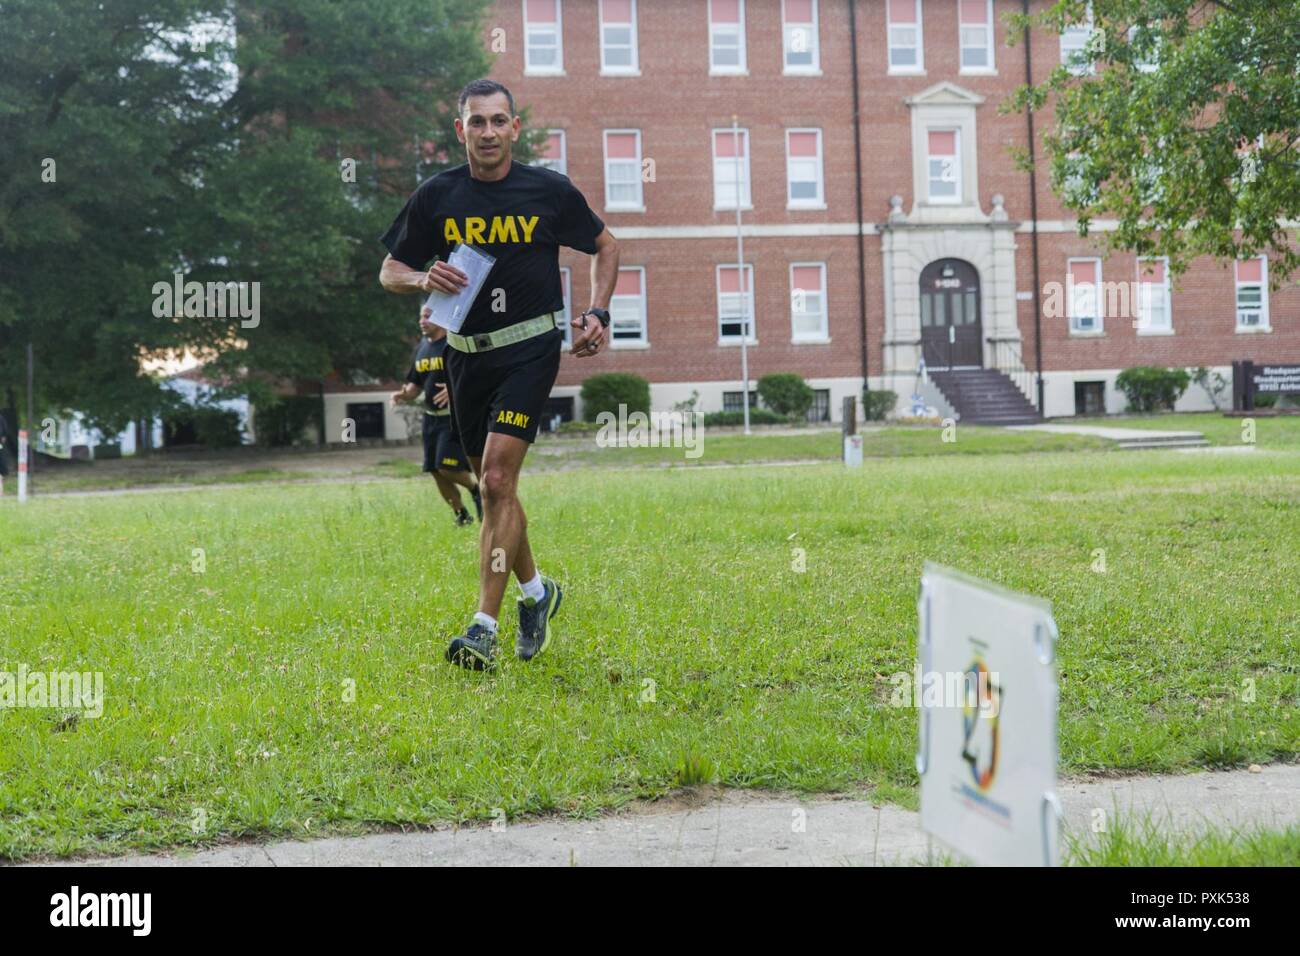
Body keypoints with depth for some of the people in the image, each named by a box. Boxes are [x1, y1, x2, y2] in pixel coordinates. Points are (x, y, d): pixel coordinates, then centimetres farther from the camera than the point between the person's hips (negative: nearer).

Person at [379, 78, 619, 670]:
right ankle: (536, 593, 36)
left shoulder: (549, 191, -3)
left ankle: (485, 628, -17)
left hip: (531, 348, -4)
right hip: (467, 353, 4)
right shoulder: (436, 197, 1)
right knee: (492, 485, 13)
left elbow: (605, 246, 13)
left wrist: (598, 314, -2)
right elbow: (389, 272, 9)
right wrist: (424, 278, -14)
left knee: (497, 478, -16)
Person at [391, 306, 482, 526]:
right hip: (431, 417, 8)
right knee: (436, 472, 7)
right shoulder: (421, 349, 13)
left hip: (455, 416, -8)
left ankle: (477, 488, 12)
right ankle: (461, 514, 22)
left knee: (447, 467, -16)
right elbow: (416, 384, 21)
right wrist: (405, 394, 0)